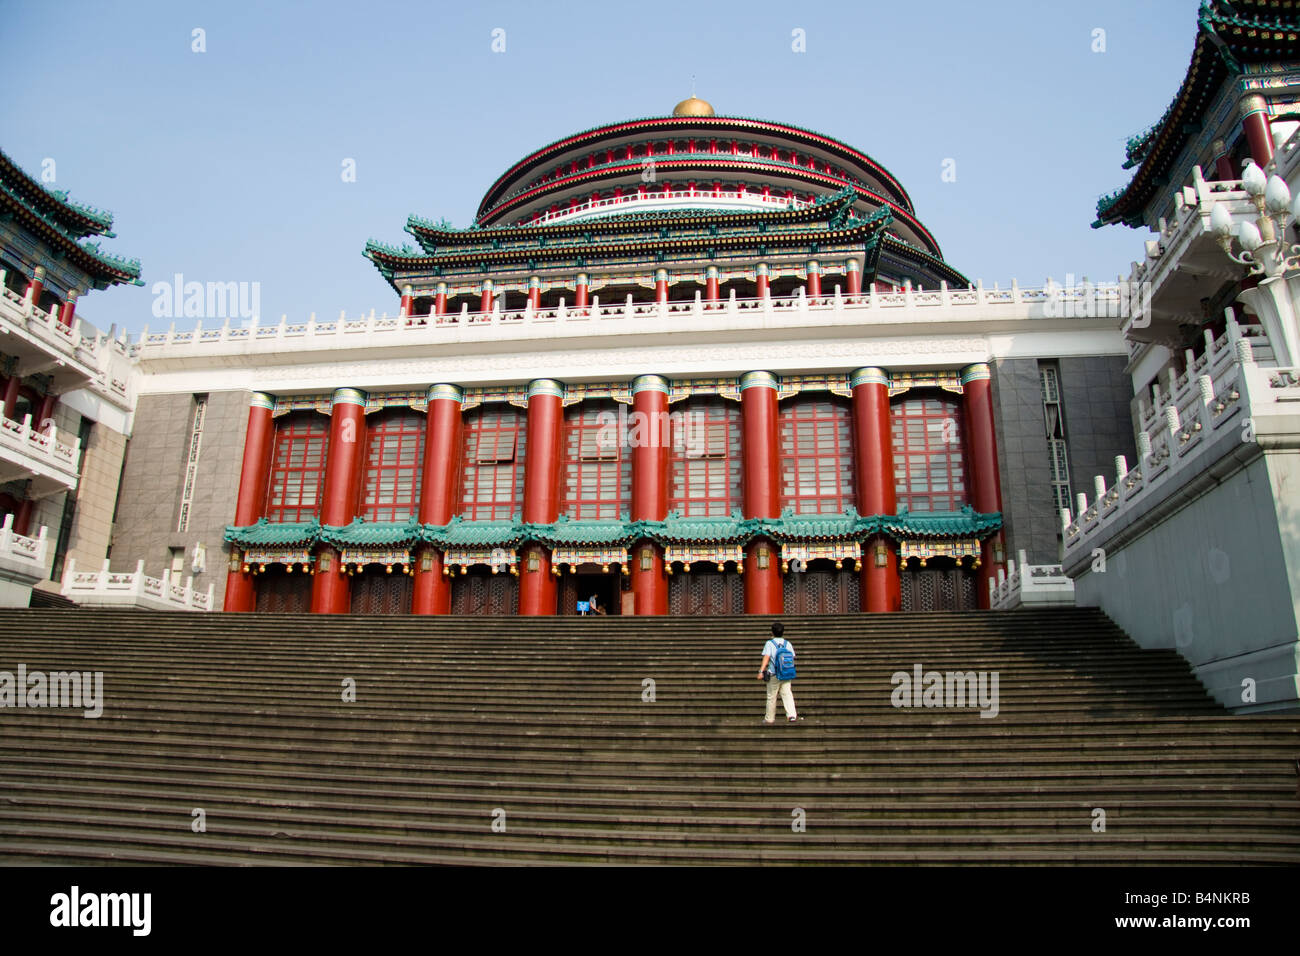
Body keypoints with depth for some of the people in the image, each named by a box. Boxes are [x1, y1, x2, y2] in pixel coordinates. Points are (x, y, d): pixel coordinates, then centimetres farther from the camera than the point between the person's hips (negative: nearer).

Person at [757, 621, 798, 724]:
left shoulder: (769, 643, -8)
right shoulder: (788, 643, 4)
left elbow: (766, 658, -18)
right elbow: (792, 658, 7)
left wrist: (761, 671, -23)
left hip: (773, 675, -3)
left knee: (771, 697, 7)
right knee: (787, 695, 3)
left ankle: (770, 718, 16)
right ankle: (792, 715, -13)